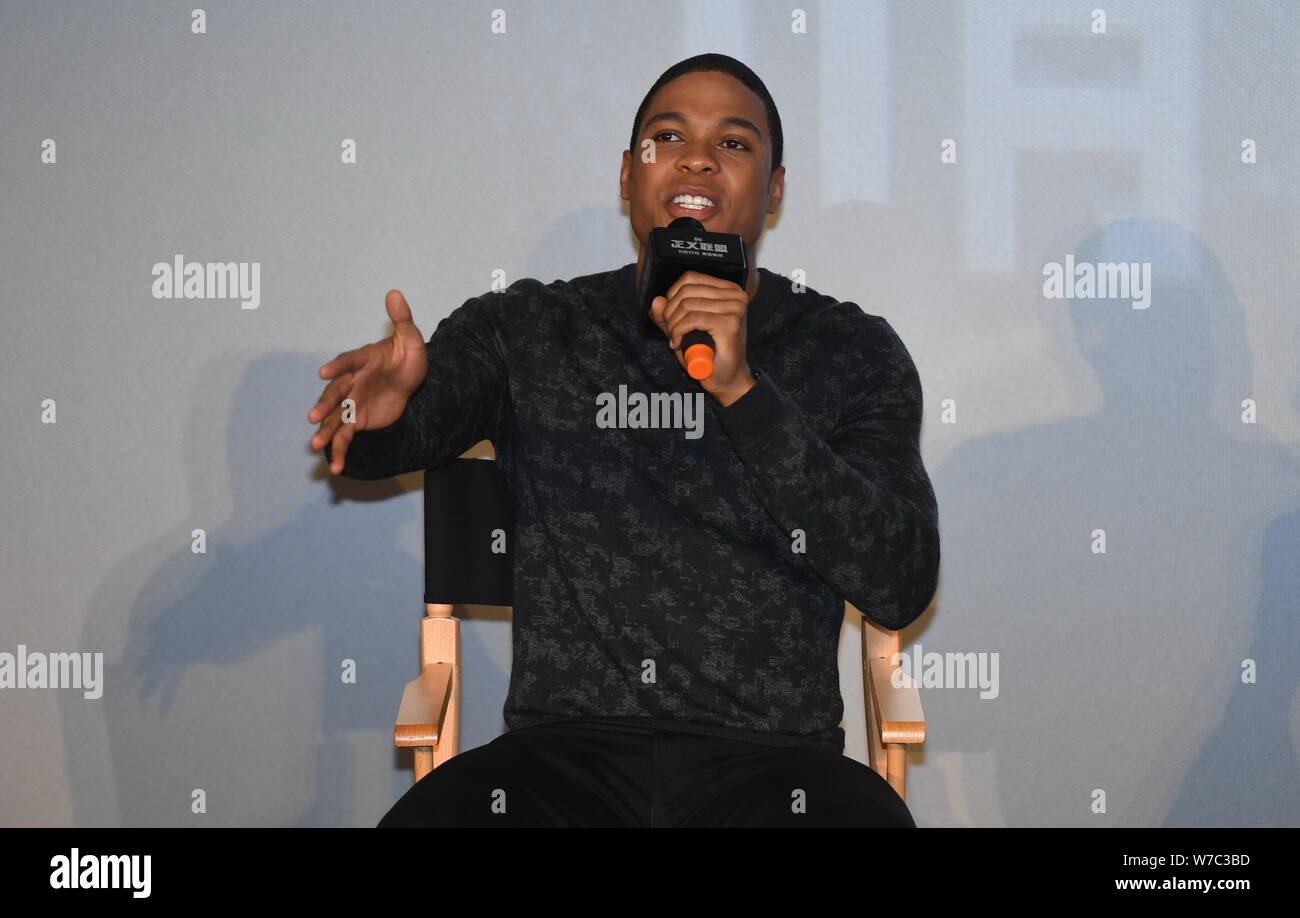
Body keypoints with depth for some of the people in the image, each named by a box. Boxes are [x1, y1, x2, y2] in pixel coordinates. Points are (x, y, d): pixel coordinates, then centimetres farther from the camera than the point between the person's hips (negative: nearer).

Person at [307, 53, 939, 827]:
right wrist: (381, 409, -31)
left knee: (869, 815, -33)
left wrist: (742, 391, -15)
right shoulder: (527, 329, 11)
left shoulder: (854, 353, 7)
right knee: (424, 819, -30)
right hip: (565, 753, 0)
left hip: (771, 762, 0)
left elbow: (903, 586, -6)